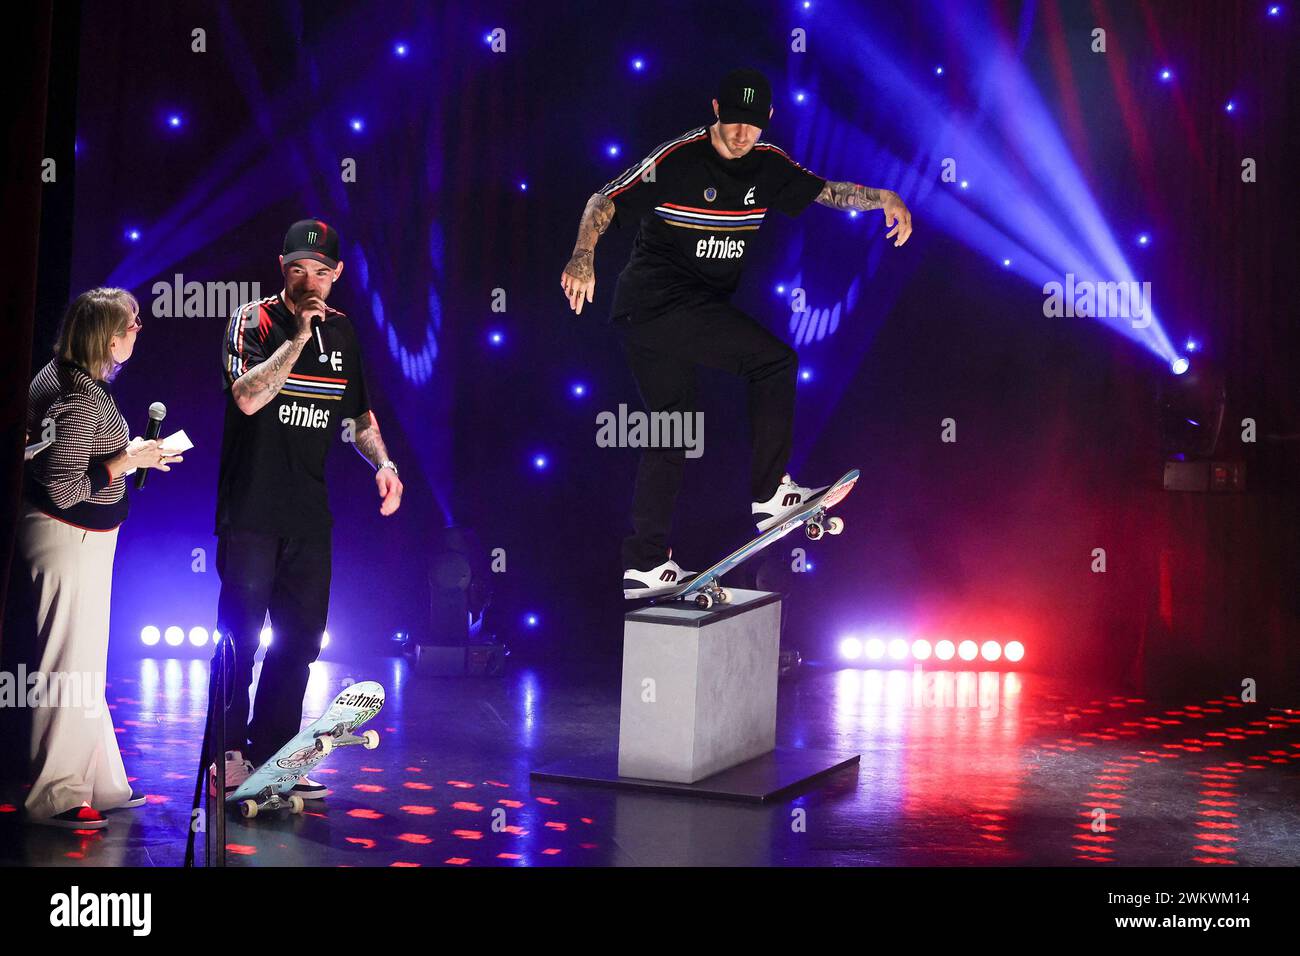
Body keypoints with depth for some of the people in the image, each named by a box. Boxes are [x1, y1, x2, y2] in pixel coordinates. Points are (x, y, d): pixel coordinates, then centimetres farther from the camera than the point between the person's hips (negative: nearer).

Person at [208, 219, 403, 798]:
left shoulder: (341, 331, 12)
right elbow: (248, 398, -20)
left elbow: (356, 415, 22)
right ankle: (229, 751, 7)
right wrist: (298, 336, -21)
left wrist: (382, 463, 6)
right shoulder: (253, 321, -4)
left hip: (309, 510, 5)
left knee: (301, 638, 7)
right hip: (251, 508, -5)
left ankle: (273, 755, 16)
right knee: (241, 633, -4)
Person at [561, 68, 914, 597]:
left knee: (670, 433, 10)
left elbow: (825, 191, 13)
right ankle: (769, 493, -9)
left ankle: (645, 565, 15)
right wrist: (583, 257, -29)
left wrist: (883, 198, -4)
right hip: (659, 299, -8)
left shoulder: (767, 165, 9)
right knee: (775, 360, -14)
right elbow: (605, 201, -13)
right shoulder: (677, 158, -12)